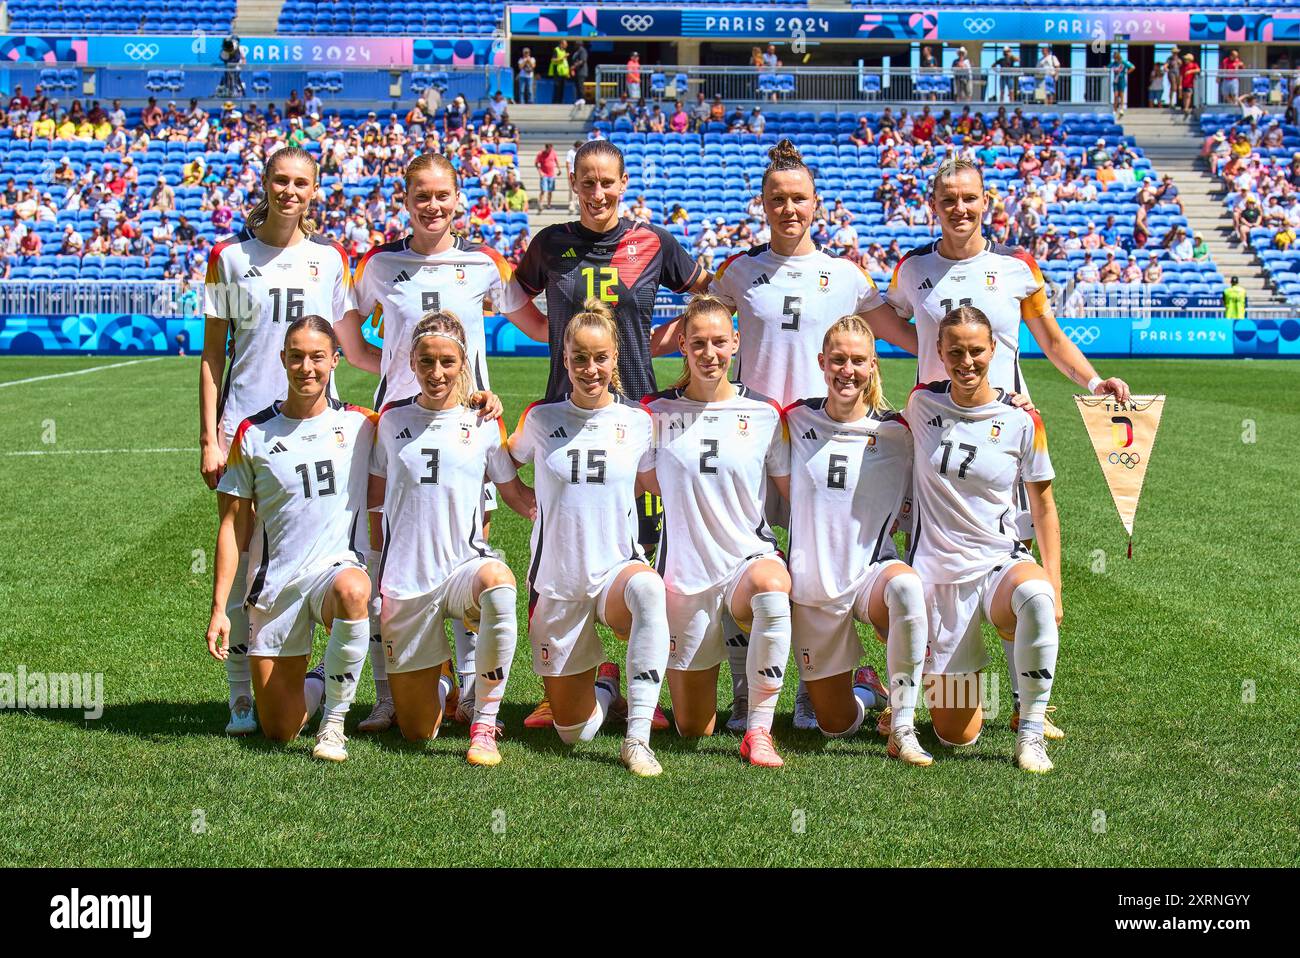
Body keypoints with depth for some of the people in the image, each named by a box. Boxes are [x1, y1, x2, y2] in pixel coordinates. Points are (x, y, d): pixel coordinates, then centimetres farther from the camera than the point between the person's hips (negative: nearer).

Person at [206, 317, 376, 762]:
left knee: (352, 592, -41)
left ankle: (335, 719, -21)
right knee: (278, 730, 1)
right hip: (276, 581, 1)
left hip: (338, 564, -1)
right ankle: (318, 683, 37)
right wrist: (219, 608, -1)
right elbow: (234, 526, 4)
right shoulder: (252, 434, 2)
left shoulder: (360, 424, 2)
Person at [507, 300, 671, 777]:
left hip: (617, 568, -1)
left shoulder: (638, 421, 0)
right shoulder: (541, 419, 0)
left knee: (648, 589, -41)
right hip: (556, 581, 1)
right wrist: (537, 502, 2)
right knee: (573, 732, 4)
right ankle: (605, 685, 40)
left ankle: (638, 738, -37)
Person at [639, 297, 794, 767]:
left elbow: (795, 492, 4)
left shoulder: (764, 414, -1)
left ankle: (758, 731, -28)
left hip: (752, 556, -1)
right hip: (685, 573, 1)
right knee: (692, 729, 5)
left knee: (771, 586, -42)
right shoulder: (658, 412, 1)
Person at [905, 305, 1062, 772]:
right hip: (937, 571, 1)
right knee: (956, 735, -1)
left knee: (1036, 596, -41)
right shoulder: (921, 403, -1)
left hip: (1000, 561, -1)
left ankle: (1031, 732, -23)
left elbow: (1043, 507, 4)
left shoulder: (1022, 421, -4)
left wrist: (1053, 584, -4)